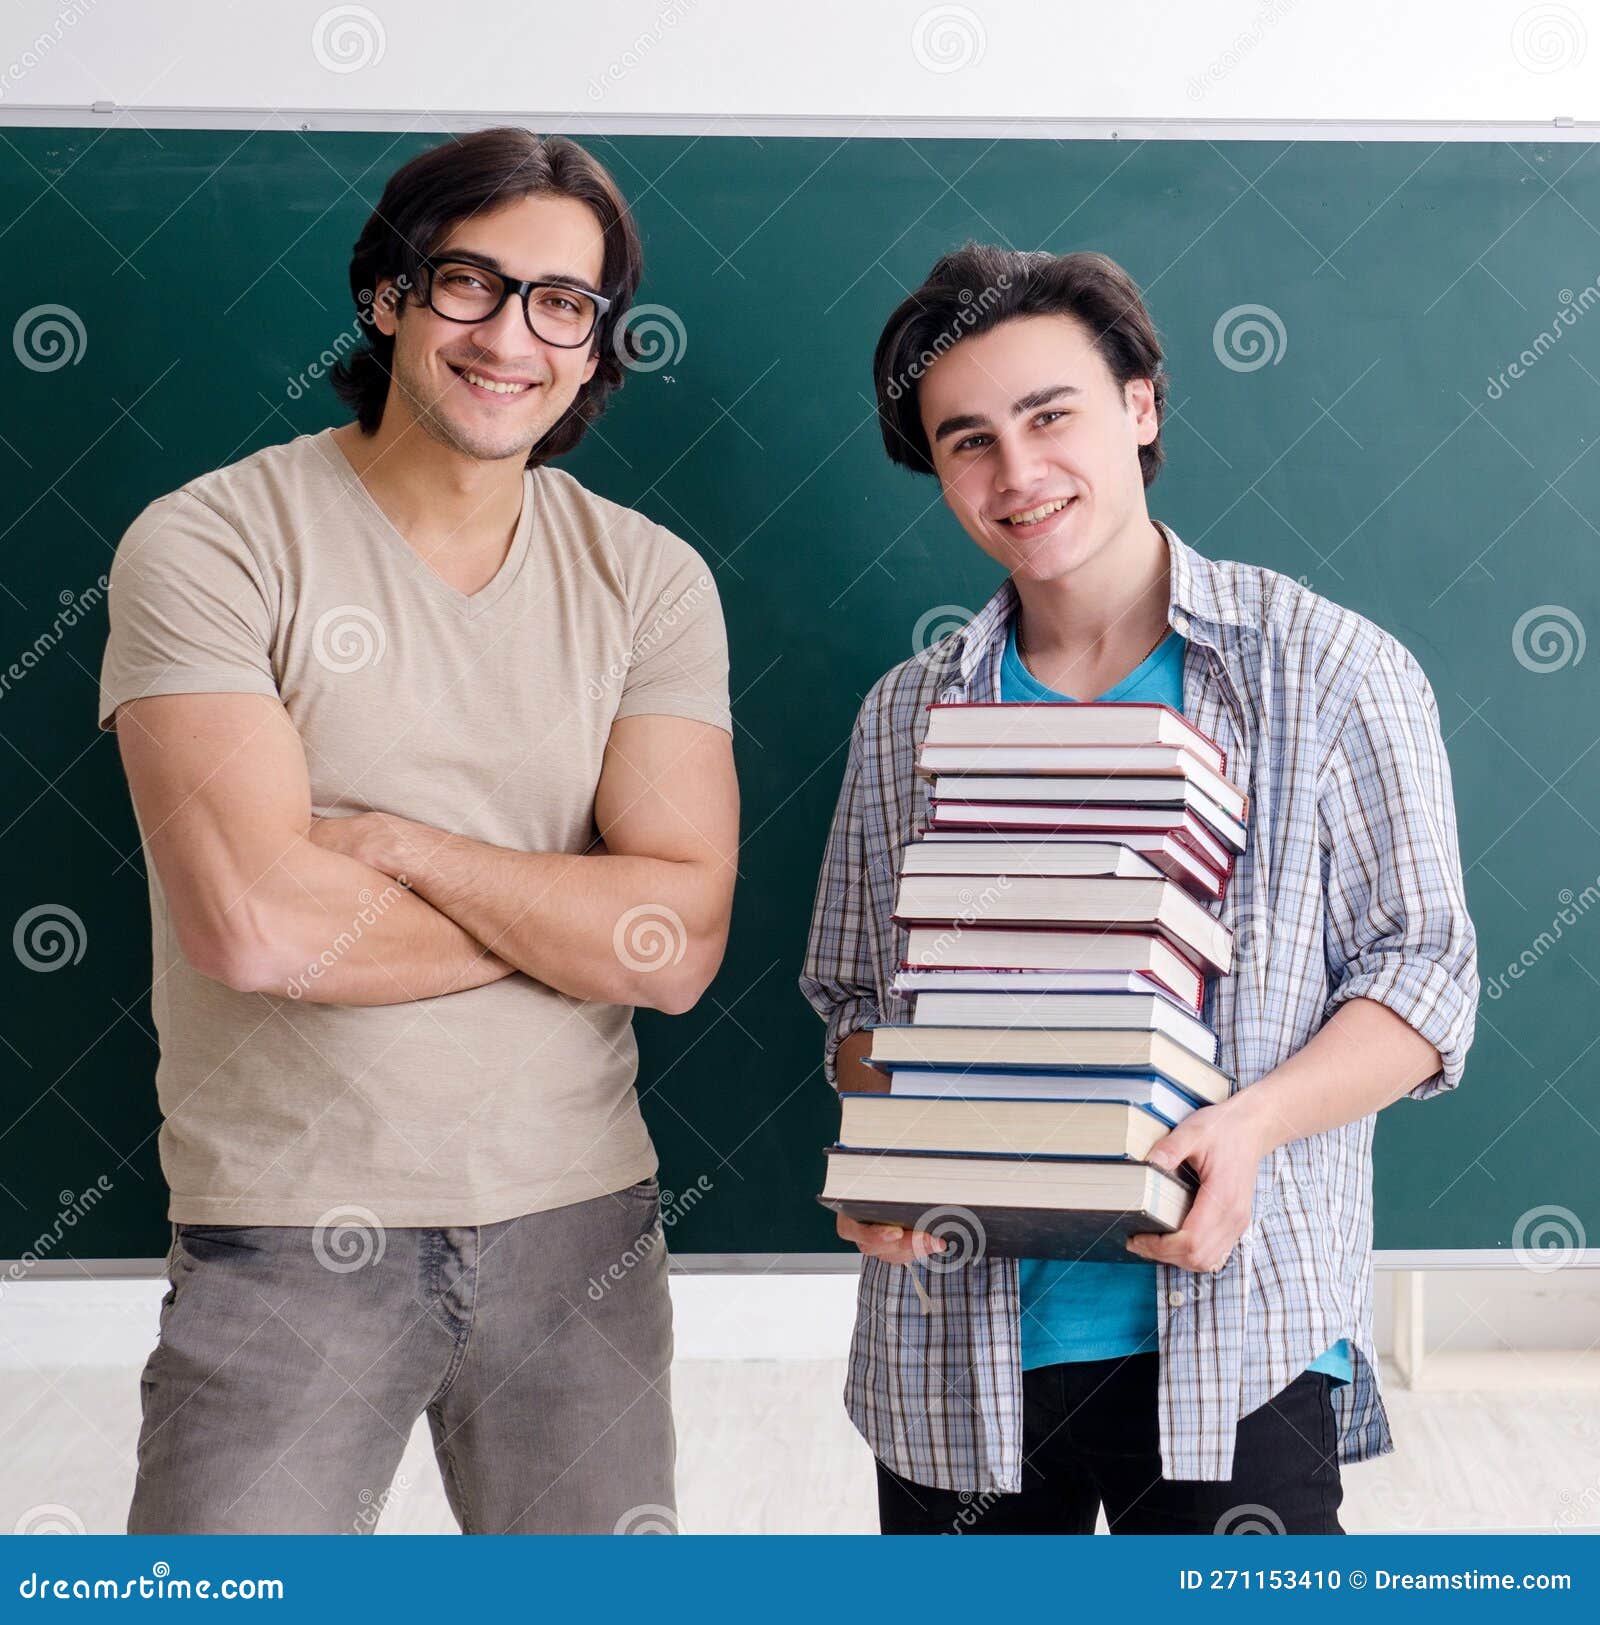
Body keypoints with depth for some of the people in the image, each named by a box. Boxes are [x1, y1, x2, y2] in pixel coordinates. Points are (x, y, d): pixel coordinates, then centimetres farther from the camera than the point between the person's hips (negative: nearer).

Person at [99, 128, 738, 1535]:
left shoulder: (649, 578, 3)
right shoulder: (212, 542, -8)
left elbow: (682, 945, -7)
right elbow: (253, 926, -20)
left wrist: (391, 843, -15)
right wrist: (569, 909, -8)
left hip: (579, 1221, 4)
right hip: (292, 1239, -3)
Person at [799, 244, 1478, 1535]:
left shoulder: (1333, 674, -2)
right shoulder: (907, 716, 8)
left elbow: (1420, 972, -3)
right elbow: (858, 995, 13)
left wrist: (1252, 1123, -19)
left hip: (1236, 1342, -3)